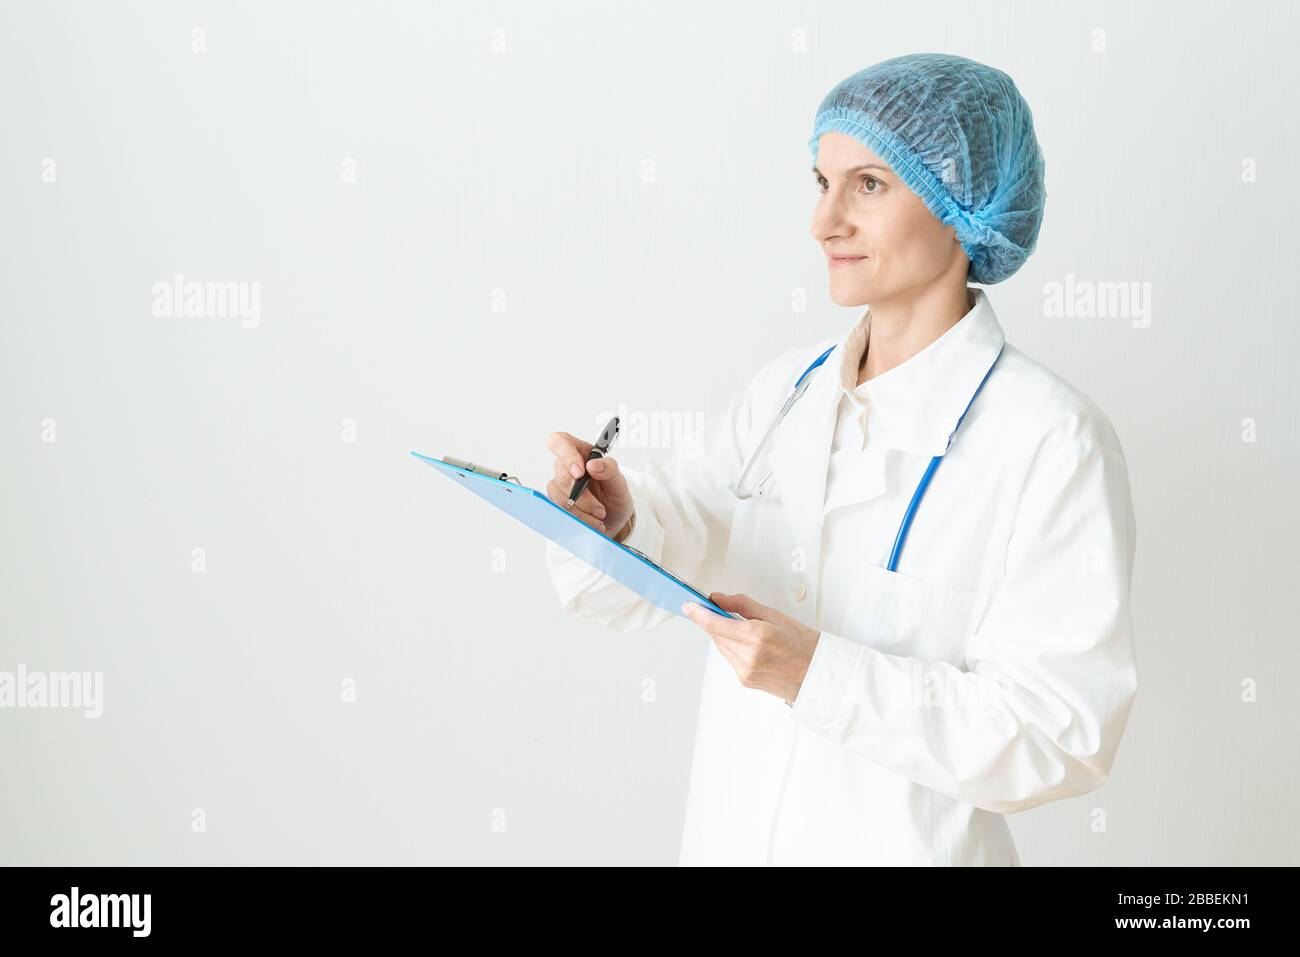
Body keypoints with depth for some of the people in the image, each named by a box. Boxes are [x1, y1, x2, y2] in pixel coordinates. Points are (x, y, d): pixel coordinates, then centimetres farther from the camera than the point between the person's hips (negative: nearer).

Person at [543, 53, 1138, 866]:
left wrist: (822, 675, -27)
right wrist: (614, 525, -19)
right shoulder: (784, 390, 0)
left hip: (908, 846, -5)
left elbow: (1065, 731, -20)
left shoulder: (1052, 439, -18)